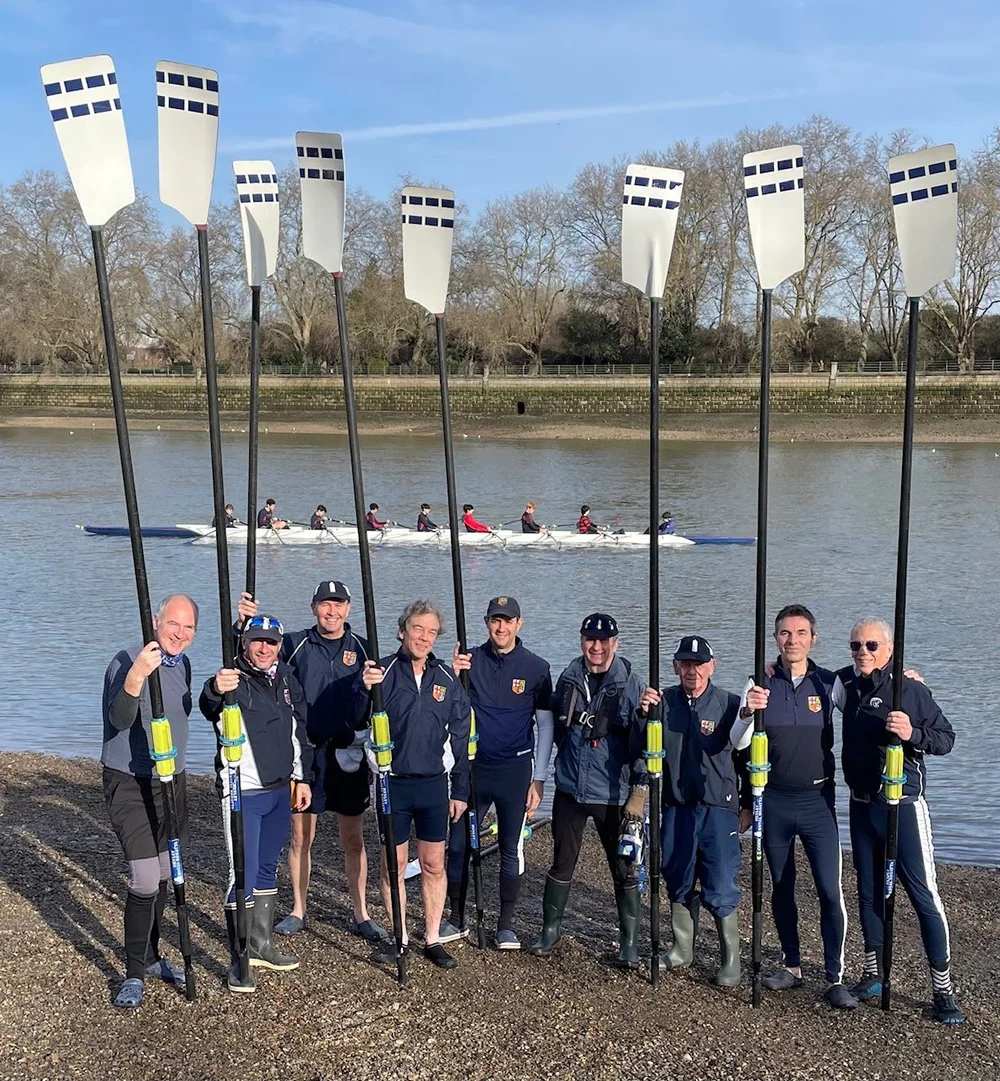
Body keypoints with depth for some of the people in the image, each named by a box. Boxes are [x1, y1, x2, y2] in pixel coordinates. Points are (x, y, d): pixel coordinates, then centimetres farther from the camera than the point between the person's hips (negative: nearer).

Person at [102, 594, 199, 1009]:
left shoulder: (183, 664, 7)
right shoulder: (127, 660, -17)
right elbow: (119, 719, -34)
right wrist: (135, 677, -50)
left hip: (171, 781, 7)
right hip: (129, 785, -7)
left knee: (163, 876, 13)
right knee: (145, 880, -11)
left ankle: (150, 957, 29)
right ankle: (134, 974, 3)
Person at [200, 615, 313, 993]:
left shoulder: (285, 677, 7)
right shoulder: (232, 679, -14)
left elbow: (300, 729, 17)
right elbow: (209, 708, -37)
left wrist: (302, 777, 15)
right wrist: (214, 691, -60)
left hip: (280, 791, 7)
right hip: (242, 794, -7)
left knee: (267, 870, 17)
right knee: (243, 875, -4)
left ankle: (262, 946, 30)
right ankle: (238, 961, 8)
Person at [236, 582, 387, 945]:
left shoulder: (362, 649, 3)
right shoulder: (295, 644, 0)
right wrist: (245, 622, -26)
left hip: (348, 754, 1)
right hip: (304, 752, 0)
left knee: (353, 839, 8)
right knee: (300, 836, 9)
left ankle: (361, 914, 20)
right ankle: (298, 911, 25)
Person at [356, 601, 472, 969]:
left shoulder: (447, 679, 4)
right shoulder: (381, 672, -5)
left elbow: (460, 738, 8)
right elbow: (358, 721, -12)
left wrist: (460, 791, 7)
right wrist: (364, 689, -30)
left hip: (435, 784, 2)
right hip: (393, 783, -2)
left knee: (433, 865, 8)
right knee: (393, 863, 8)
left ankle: (433, 939, 21)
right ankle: (399, 936, 24)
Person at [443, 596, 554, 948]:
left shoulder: (536, 668, -2)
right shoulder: (469, 660, 0)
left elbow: (546, 725, 2)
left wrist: (538, 779, -2)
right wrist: (453, 677, -19)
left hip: (515, 770, -1)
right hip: (472, 767, 1)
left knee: (511, 849, 7)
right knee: (457, 844, 5)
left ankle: (506, 925, 22)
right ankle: (457, 920, 22)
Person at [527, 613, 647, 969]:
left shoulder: (630, 685, -9)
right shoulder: (568, 678, 2)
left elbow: (642, 740, -9)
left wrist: (638, 791, -11)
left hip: (613, 795, -3)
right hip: (570, 790, 3)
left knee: (623, 869, 5)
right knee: (561, 863, 12)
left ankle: (629, 942, 19)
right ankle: (551, 931, 28)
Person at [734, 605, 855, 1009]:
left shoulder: (830, 685, -3)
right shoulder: (761, 685, -2)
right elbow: (738, 743, -8)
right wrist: (748, 712, -29)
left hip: (817, 800, -1)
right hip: (773, 801, 1)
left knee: (830, 891, -7)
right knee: (781, 888, 13)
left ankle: (835, 978, 5)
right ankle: (791, 966, 27)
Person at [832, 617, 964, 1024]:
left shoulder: (911, 689, -12)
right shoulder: (846, 684, 2)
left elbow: (946, 737, -9)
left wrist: (912, 734, -26)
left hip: (903, 806, -5)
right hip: (862, 806, 5)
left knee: (924, 894, -2)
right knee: (869, 892, 14)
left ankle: (943, 988, 9)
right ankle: (873, 974, 28)